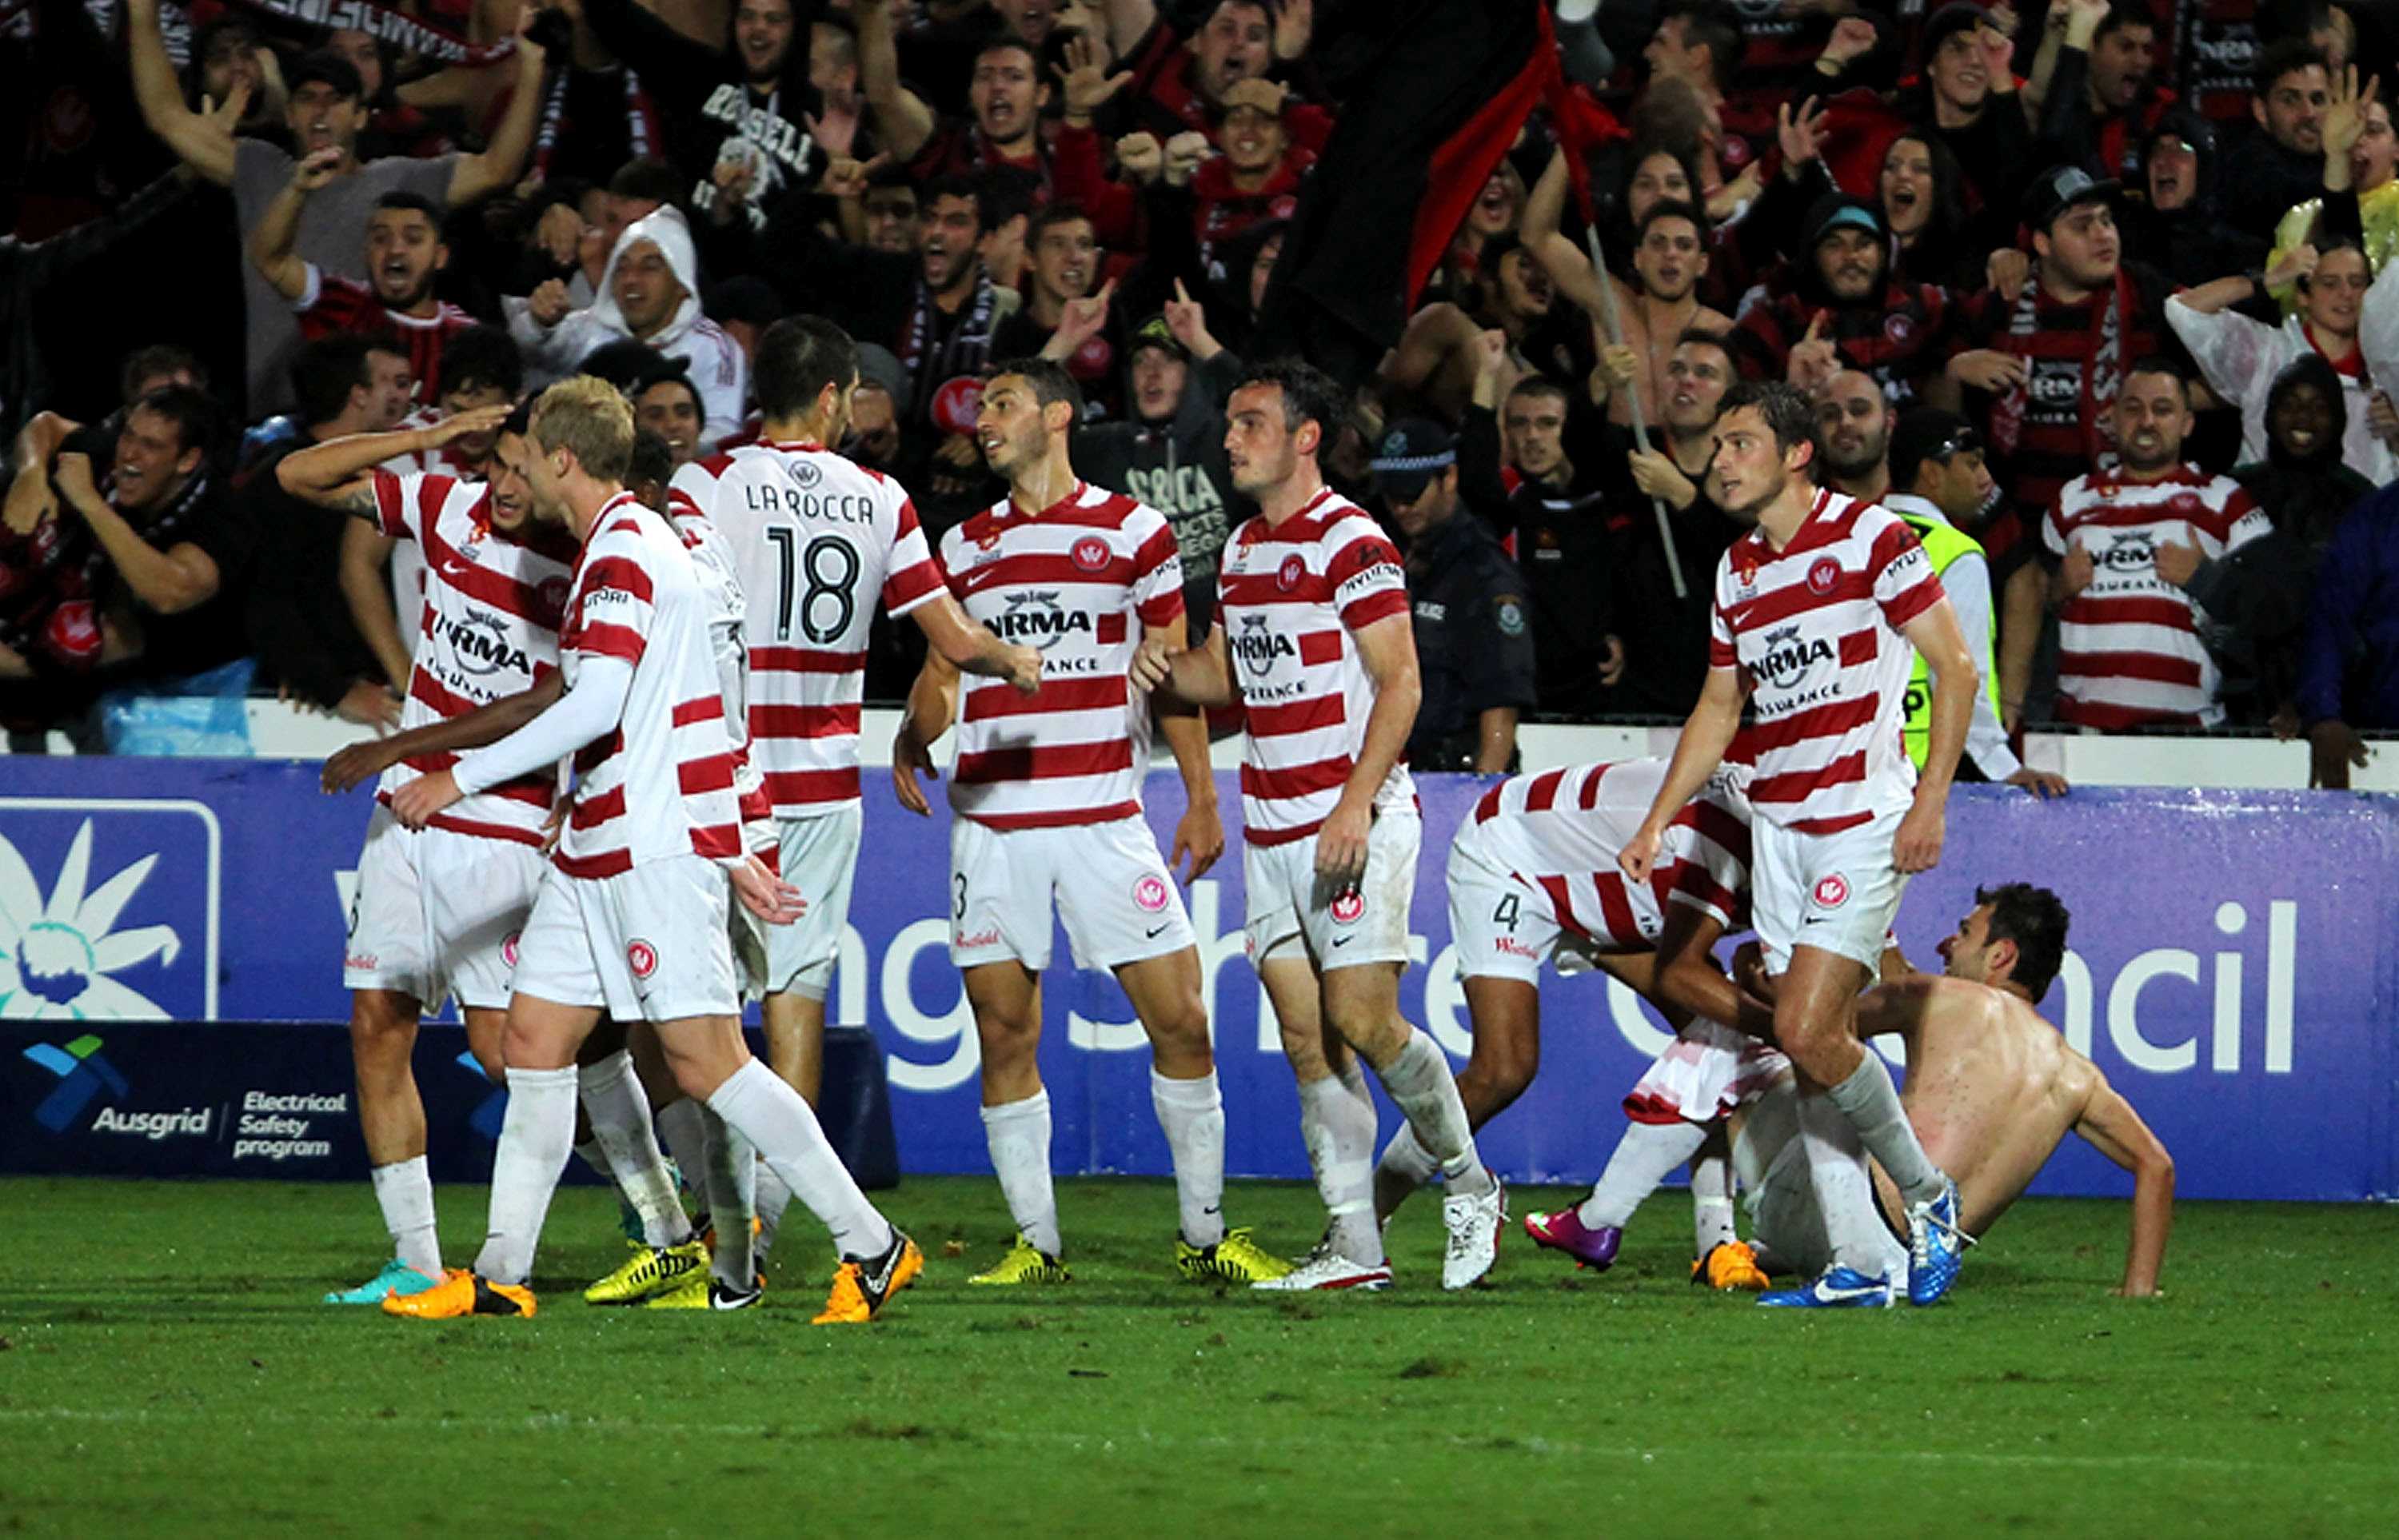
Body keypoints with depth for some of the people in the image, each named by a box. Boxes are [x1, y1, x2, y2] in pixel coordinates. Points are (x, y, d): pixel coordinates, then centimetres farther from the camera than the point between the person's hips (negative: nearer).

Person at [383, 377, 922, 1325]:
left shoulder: (624, 547, -13)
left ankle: (872, 1247, -5)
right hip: (598, 851, 10)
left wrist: (464, 777, -20)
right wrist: (730, 855, 23)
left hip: (658, 847, -10)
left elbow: (598, 706, -23)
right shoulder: (615, 546, 19)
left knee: (705, 1062, -10)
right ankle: (501, 1275, 9)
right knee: (534, 1036, 7)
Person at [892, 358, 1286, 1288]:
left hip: (1103, 817, -2)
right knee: (1004, 1035, -1)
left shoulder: (1131, 530, 5)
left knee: (1179, 1019, -5)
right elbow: (942, 672, 16)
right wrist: (912, 740, -6)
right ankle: (1036, 1243, 7)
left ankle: (1205, 1236, 6)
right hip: (990, 819, 2)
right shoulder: (964, 547, 13)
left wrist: (1201, 800, 2)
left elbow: (1173, 671, 7)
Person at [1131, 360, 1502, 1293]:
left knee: (1362, 1020, -13)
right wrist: (1166, 669, 2)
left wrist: (1356, 804, -22)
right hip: (1270, 826, 8)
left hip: (1352, 819, -8)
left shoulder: (1349, 541, -10)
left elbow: (1399, 681, -14)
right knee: (1305, 1034, 2)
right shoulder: (1243, 549, 14)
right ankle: (1354, 1247, 3)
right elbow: (1226, 670, 25)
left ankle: (1468, 1186, 8)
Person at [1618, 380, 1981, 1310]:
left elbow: (1955, 668, -7)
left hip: (1866, 821, -7)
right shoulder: (1736, 571, 14)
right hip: (1777, 825, 7)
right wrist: (1659, 819, 16)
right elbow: (1720, 707, 24)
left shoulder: (1871, 538, -7)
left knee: (1806, 1030, -17)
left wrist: (1930, 802, -14)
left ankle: (1927, 1197, 1)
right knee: (1810, 1040, 2)